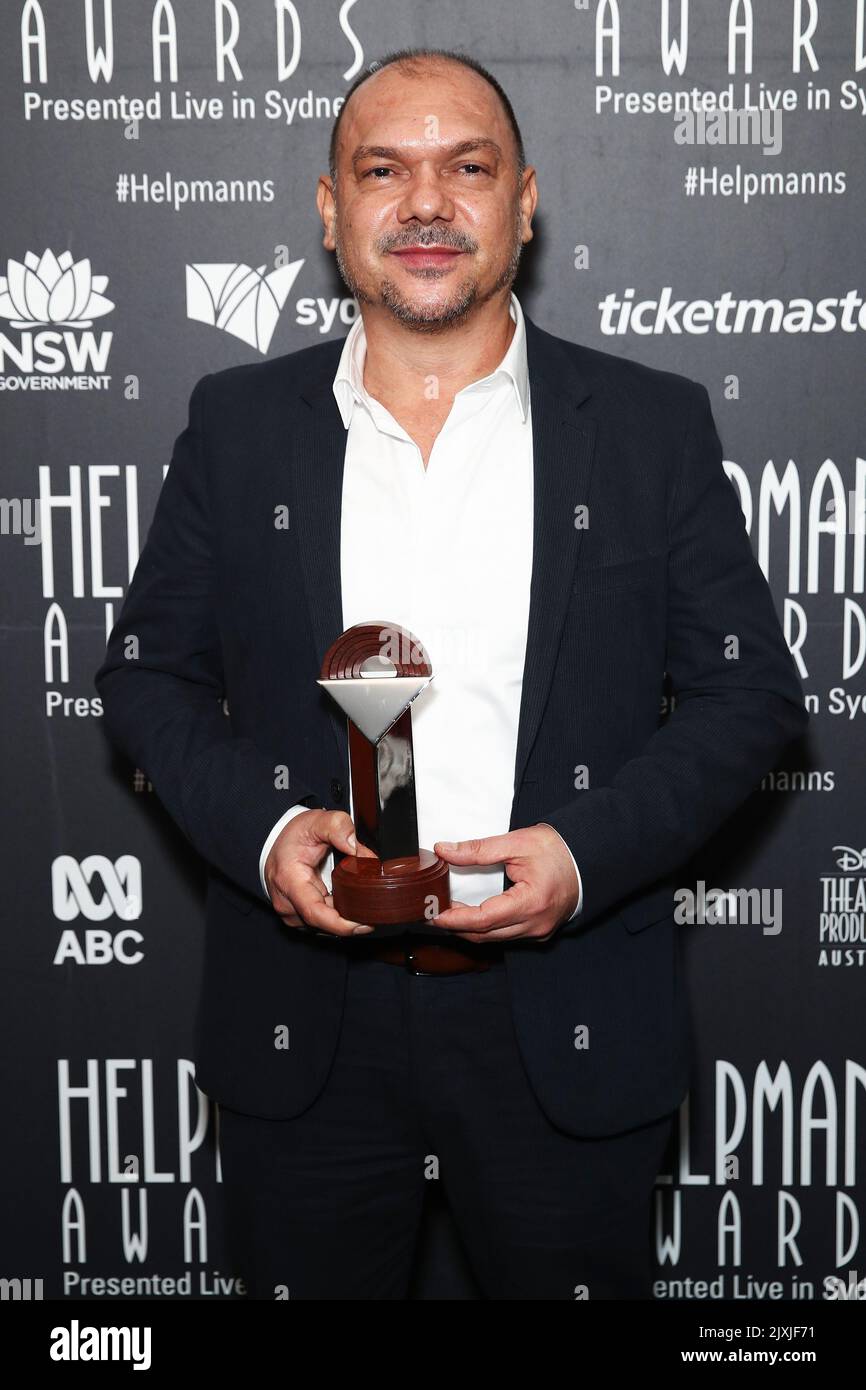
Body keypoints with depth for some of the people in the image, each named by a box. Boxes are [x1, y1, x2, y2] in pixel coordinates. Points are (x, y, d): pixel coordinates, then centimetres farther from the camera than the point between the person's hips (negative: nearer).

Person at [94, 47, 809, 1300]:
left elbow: (750, 688, 0)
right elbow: (150, 670, 7)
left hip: (570, 1031, 0)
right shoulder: (237, 422, 3)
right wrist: (259, 828, -12)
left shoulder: (654, 426, -1)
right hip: (301, 1026, 1)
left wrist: (590, 850, -16)